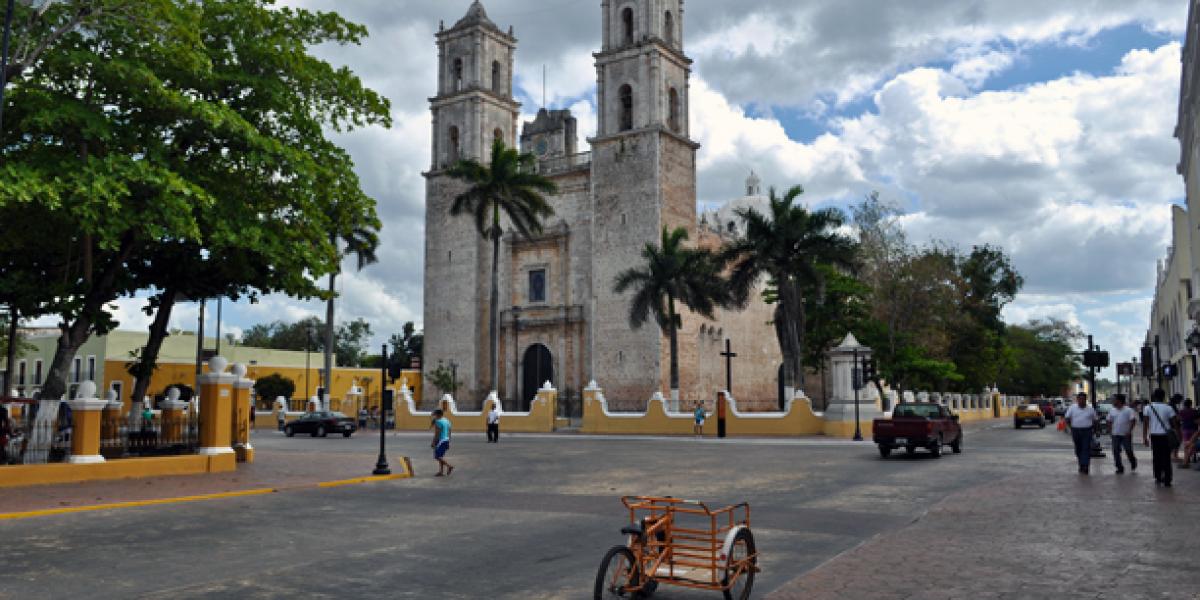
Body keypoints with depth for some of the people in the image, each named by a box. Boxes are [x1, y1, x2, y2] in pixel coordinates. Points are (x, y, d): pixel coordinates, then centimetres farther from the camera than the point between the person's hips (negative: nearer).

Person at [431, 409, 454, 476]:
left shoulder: (438, 421, -14)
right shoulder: (447, 421, 13)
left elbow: (437, 434, -18)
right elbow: (449, 433, 16)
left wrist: (433, 442, -14)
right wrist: (448, 442, 21)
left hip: (440, 441, -9)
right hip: (446, 440, 9)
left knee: (438, 457, -5)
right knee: (441, 456, 13)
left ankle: (449, 466, -11)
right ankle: (441, 471, 12)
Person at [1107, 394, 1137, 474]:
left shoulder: (1128, 410, -6)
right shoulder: (1112, 411, 7)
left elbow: (1133, 420, -10)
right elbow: (1109, 421, 14)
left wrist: (1130, 430, -16)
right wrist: (1110, 430, 4)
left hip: (1126, 434, -4)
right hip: (1116, 435, 4)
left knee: (1128, 451, 2)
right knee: (1116, 451, -1)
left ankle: (1133, 463, 32)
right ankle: (1119, 468, 7)